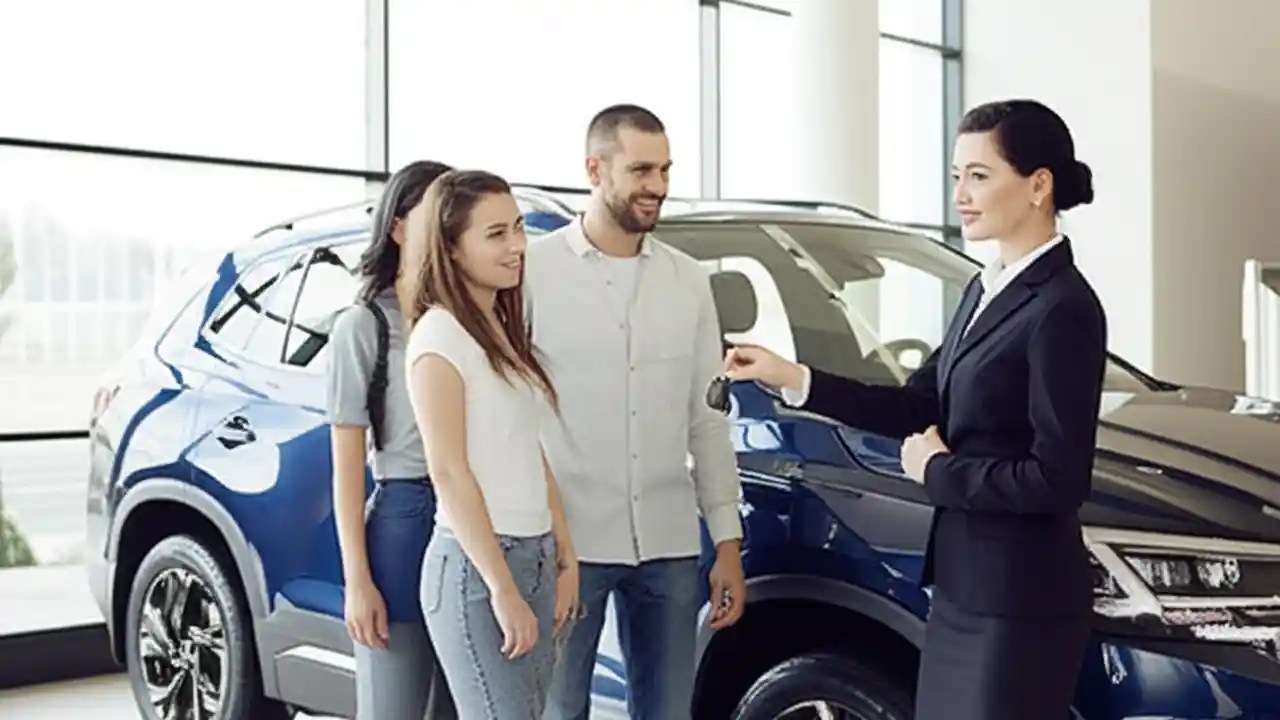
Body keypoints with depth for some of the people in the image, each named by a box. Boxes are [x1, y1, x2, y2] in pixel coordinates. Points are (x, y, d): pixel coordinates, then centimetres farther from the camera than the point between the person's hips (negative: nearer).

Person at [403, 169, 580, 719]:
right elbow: (448, 473, -15)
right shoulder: (439, 335, -11)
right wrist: (502, 588, -16)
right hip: (475, 567, -8)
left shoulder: (507, 331, 14)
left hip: (534, 559, 8)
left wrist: (566, 558, 11)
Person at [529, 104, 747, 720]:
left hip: (668, 546, 4)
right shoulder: (533, 270, -5)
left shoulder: (688, 280, 9)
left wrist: (728, 542, 7)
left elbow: (707, 420, 11)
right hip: (567, 542, -4)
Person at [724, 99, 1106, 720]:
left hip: (1019, 599, -8)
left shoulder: (1062, 308, -17)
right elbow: (919, 405, 9)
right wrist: (792, 379, 1)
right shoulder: (987, 289, 10)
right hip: (962, 586, 8)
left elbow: (1059, 480, -21)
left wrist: (937, 471, -10)